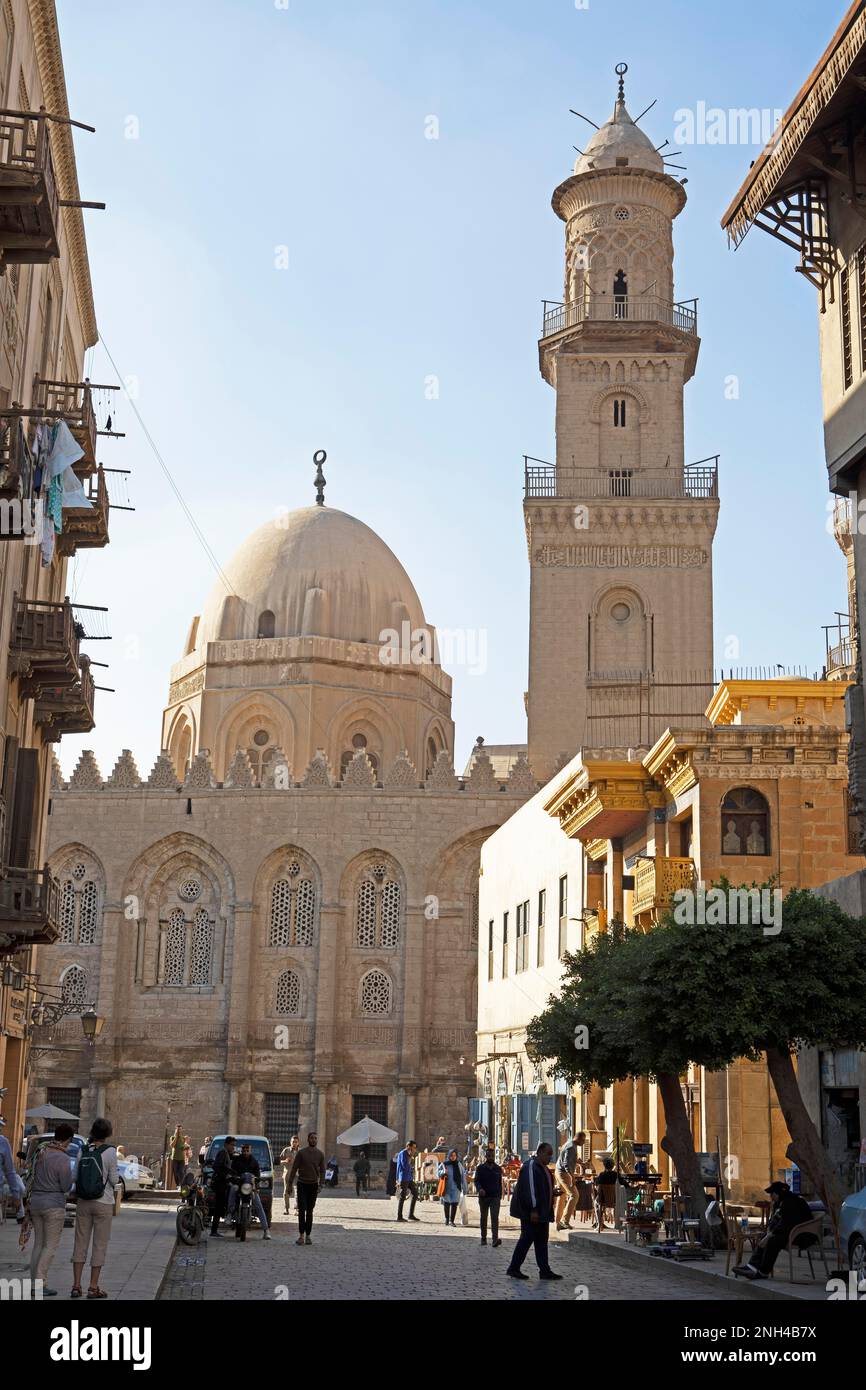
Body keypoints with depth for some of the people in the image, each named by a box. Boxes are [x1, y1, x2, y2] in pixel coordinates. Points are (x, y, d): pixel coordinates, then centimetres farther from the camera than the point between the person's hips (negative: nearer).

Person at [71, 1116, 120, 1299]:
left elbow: (76, 1177, 4)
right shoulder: (110, 1152, -11)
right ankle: (93, 1287, 5)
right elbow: (114, 1179, -9)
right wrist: (115, 1179, 13)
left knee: (80, 1243, 10)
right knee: (100, 1245, 4)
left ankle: (76, 1286, 10)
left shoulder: (83, 1151, 0)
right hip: (103, 1203, -4)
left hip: (83, 1202, 4)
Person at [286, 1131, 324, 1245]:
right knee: (302, 1210, -9)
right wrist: (290, 1184, -4)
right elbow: (294, 1169, -1)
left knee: (310, 1211, 7)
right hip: (302, 1184, -2)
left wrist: (320, 1184, -5)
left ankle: (308, 1236, 11)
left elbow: (322, 1171, 7)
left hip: (313, 1185, 2)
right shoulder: (301, 1153, -3)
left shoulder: (320, 1154, 5)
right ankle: (301, 1236, -8)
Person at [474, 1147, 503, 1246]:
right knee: (483, 1218, 10)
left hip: (495, 1197, 0)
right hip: (483, 1197, 0)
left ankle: (495, 1239, -23)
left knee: (495, 1217, -13)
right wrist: (480, 1189, -24)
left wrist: (500, 1195, 10)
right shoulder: (480, 1168, 2)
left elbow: (500, 1183, 14)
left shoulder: (498, 1169, 9)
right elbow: (476, 1181, -4)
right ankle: (483, 1238, 20)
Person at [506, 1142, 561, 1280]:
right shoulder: (530, 1166, -15)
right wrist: (533, 1209, -25)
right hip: (531, 1211, -10)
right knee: (527, 1238, -5)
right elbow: (530, 1188, -22)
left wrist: (553, 1192, 10)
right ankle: (513, 1269, 3)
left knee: (542, 1240, 8)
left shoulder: (544, 1168, 15)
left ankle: (545, 1270, 10)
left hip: (542, 1212, 10)